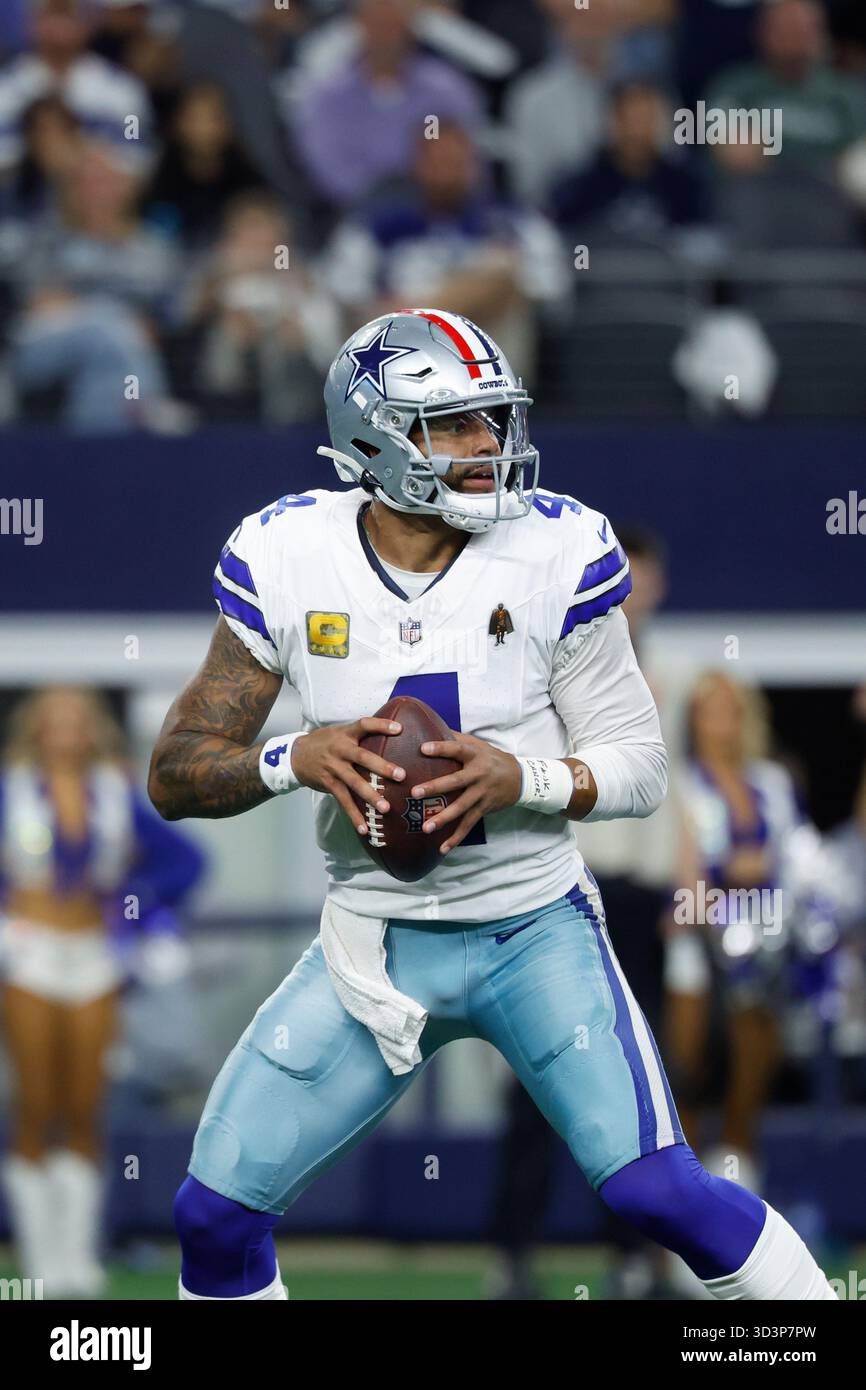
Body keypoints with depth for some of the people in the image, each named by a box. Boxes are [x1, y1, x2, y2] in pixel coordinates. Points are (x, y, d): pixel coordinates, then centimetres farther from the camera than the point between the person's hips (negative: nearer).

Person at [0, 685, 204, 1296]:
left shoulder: (117, 797, 7)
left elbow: (185, 859, 13)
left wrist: (136, 903, 3)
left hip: (94, 959, 2)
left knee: (84, 1113, 0)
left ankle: (78, 1253, 4)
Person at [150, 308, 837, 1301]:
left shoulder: (556, 551, -11)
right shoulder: (285, 560, -7)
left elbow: (639, 769, -5)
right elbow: (174, 777, -3)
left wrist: (521, 778, -25)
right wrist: (296, 760, -23)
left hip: (536, 930, -2)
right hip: (375, 947, 2)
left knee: (658, 1191, -18)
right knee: (216, 1209, -2)